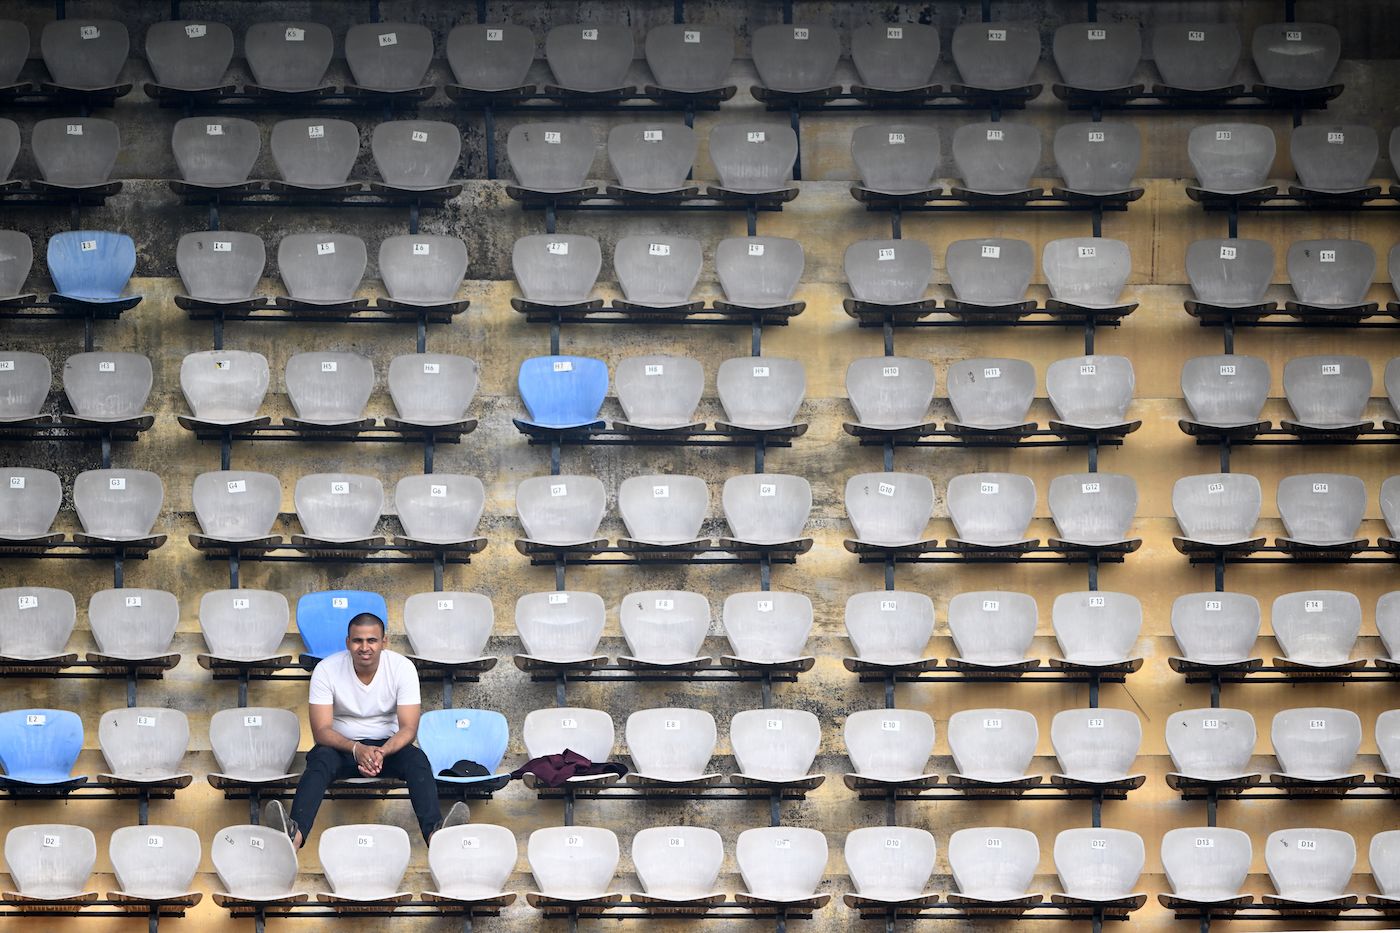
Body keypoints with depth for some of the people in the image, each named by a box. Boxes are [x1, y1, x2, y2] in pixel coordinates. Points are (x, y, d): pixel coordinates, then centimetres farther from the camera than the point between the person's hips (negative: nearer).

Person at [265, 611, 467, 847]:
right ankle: (295, 833, -56)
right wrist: (357, 749, -36)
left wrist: (382, 752, -36)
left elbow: (408, 728, -14)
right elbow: (321, 730, -17)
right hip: (342, 745, -1)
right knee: (320, 759, -34)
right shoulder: (326, 670, -13)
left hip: (389, 745, 1)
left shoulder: (402, 668, -11)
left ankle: (434, 832, -51)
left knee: (417, 758, -31)